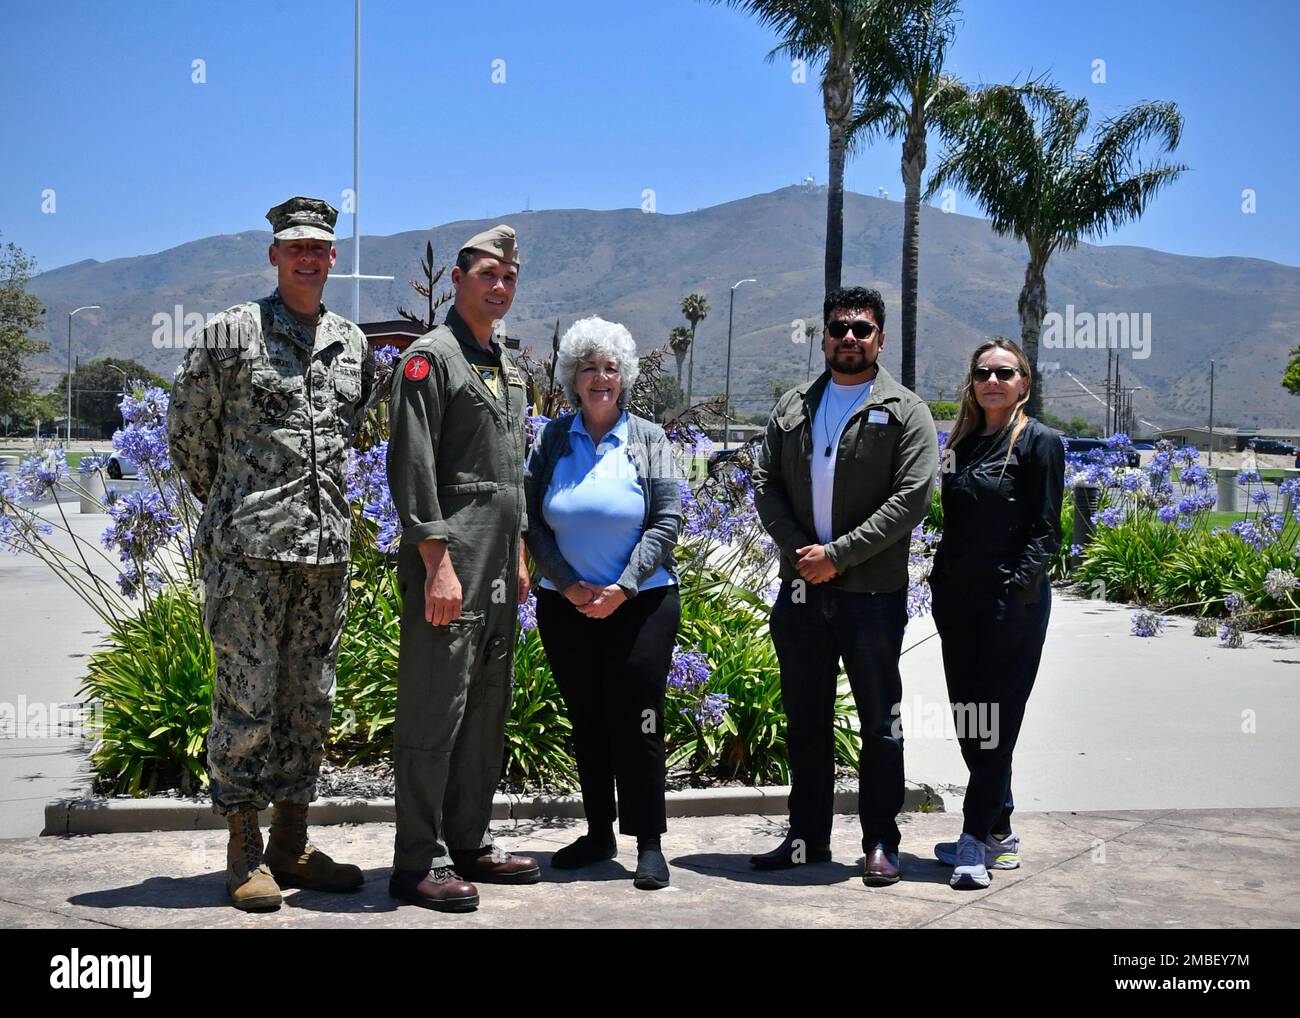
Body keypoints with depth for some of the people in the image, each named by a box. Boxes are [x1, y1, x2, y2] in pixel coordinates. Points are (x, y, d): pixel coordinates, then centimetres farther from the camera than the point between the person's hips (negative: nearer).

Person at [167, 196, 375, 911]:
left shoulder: (352, 344, 14)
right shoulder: (234, 331, -1)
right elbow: (186, 429, 4)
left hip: (325, 548, 5)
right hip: (248, 549, -5)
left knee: (310, 700, 10)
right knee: (247, 698, -2)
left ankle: (291, 844, 21)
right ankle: (244, 851, 8)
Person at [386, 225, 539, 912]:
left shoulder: (508, 367, 19)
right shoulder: (430, 356, -7)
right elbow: (411, 467, -15)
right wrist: (438, 564, -21)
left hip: (498, 573, 9)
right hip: (446, 566, -9)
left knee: (487, 712, 13)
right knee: (433, 714, -6)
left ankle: (469, 842, 23)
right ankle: (419, 862, 1)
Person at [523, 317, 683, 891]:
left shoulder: (649, 440, 1)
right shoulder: (553, 439, 5)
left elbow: (666, 521, -4)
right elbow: (533, 520, 2)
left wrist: (623, 588, -13)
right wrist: (570, 585, -8)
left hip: (639, 603, -2)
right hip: (565, 606, 3)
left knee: (636, 721, -3)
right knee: (586, 721, 9)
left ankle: (649, 843, 6)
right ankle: (598, 833, 20)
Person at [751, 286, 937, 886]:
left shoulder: (906, 413, -2)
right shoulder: (793, 409, 12)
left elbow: (910, 499, -10)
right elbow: (767, 484, 9)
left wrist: (836, 554, -15)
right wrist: (798, 548, -8)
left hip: (872, 593, -4)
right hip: (800, 590, 4)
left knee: (880, 723, 4)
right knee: (806, 720, 12)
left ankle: (880, 843, 15)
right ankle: (808, 837, 23)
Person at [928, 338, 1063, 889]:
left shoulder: (1038, 442, -3)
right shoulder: (961, 442, 14)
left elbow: (1045, 529, -7)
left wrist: (1020, 587, -16)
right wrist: (941, 584, 10)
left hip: (1011, 601, -7)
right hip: (958, 600, 7)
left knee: (993, 719, -6)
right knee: (967, 719, 9)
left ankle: (977, 841, -2)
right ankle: (999, 833, 20)